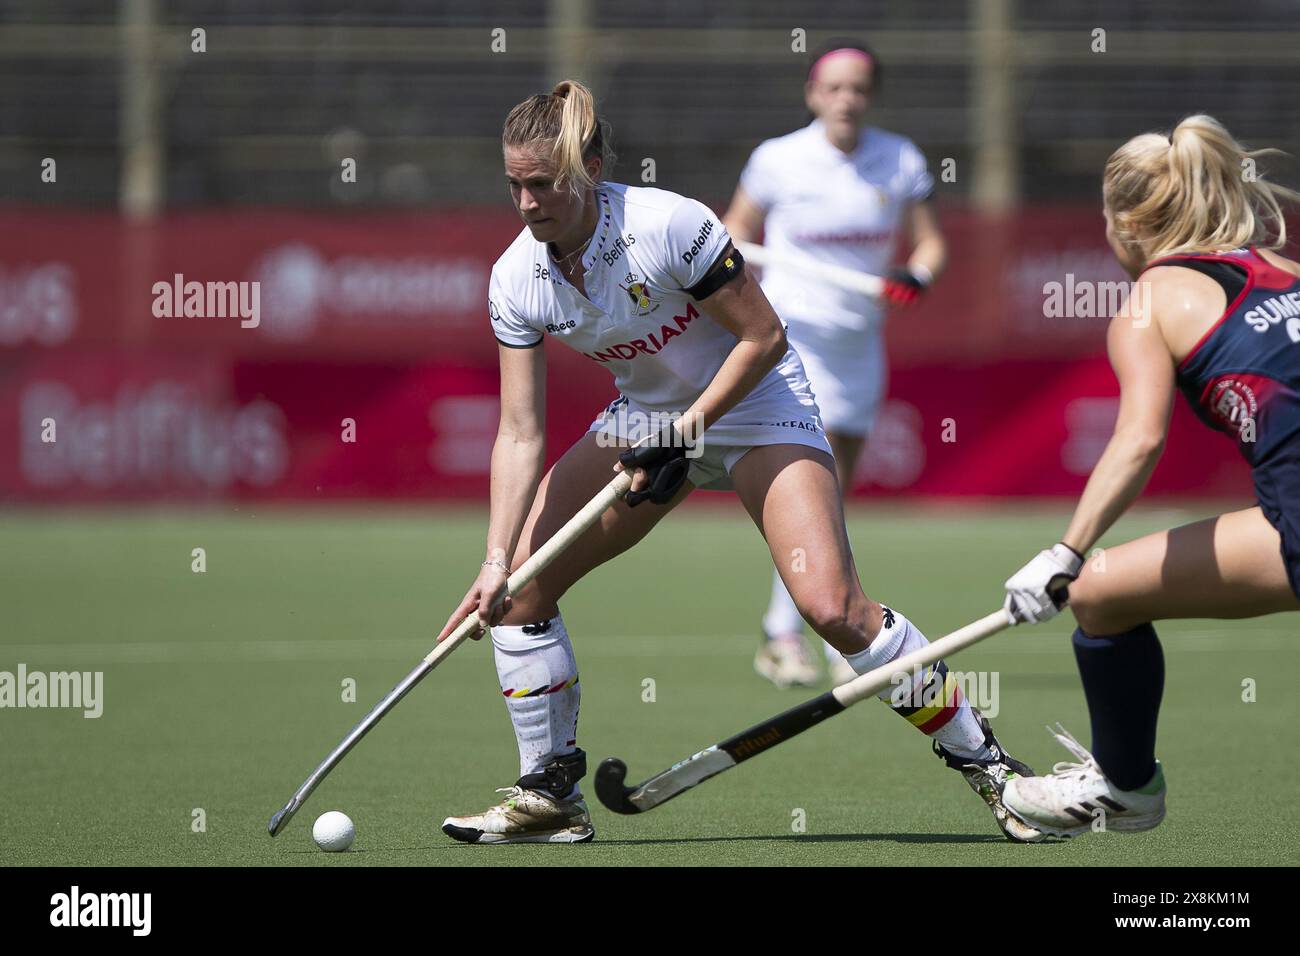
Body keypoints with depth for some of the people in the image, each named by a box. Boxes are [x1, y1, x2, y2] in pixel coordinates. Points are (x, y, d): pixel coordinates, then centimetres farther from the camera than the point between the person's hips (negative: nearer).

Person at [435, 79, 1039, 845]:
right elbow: (521, 434, -11)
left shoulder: (669, 226, -27)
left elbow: (764, 337, -19)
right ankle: (551, 796, 7)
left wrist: (687, 435, -22)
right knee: (518, 587, -7)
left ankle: (984, 761, -7)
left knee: (834, 608, -23)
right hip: (646, 417, 6)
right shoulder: (516, 280, -12)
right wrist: (497, 560, -20)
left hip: (754, 405, -6)